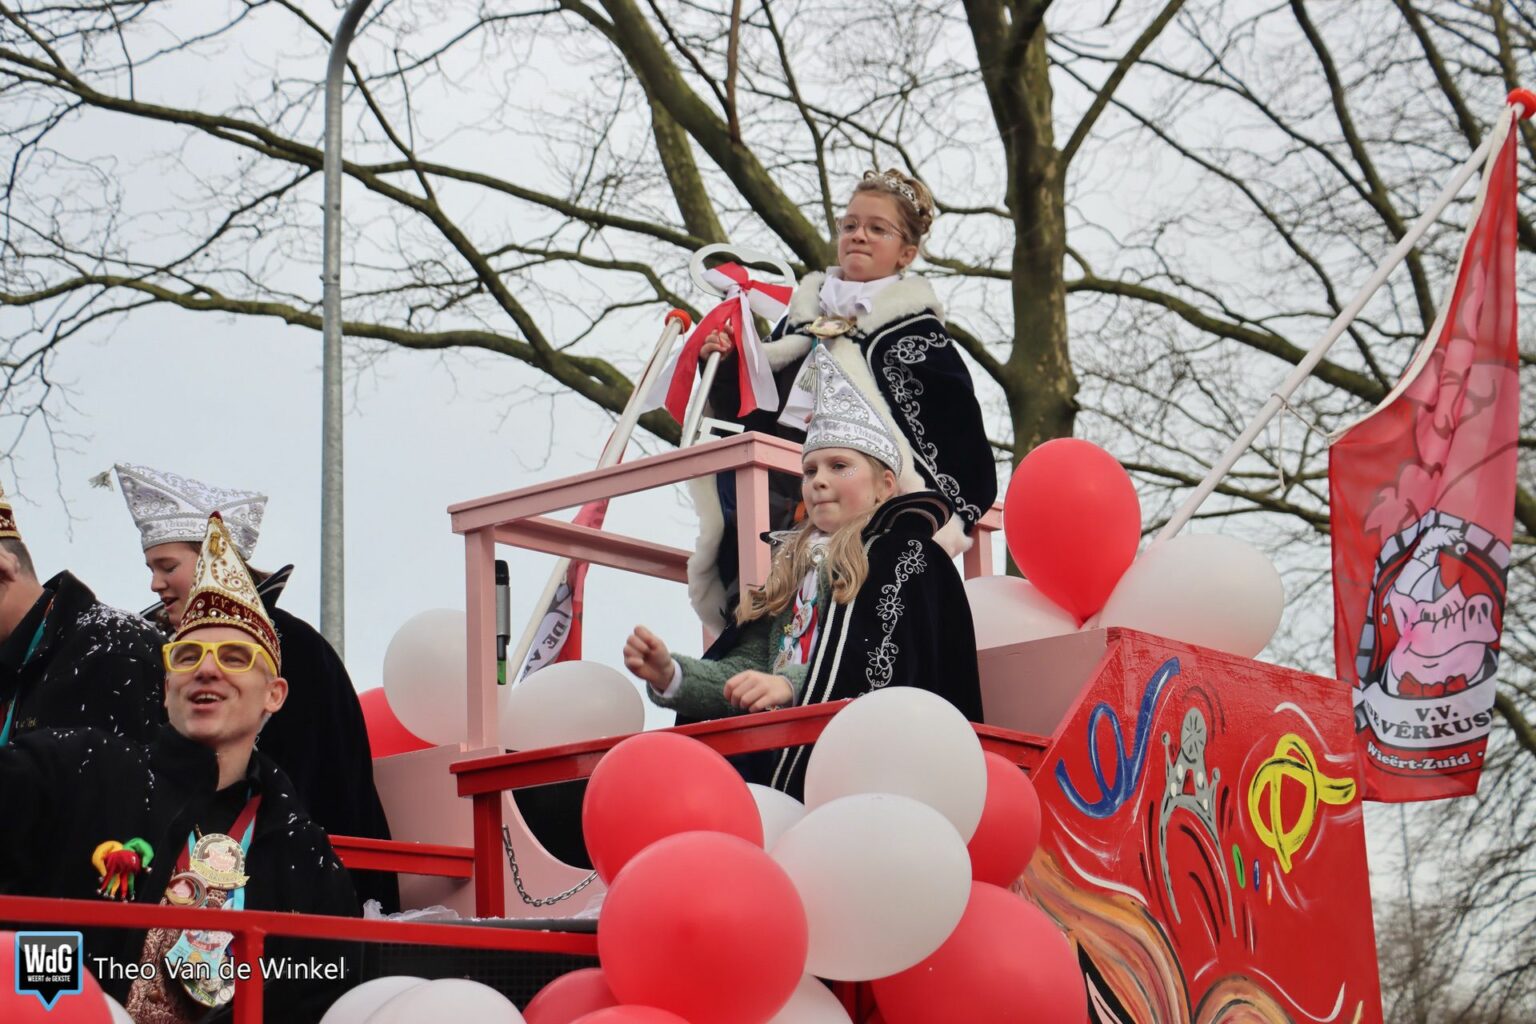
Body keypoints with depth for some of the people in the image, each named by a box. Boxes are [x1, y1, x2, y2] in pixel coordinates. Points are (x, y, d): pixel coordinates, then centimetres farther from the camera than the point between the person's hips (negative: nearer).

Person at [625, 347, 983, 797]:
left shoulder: (906, 552, 6)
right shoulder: (794, 568, 28)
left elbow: (898, 676, -8)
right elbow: (748, 670, 19)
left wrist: (795, 689, -22)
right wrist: (671, 674, -1)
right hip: (781, 759, 6)